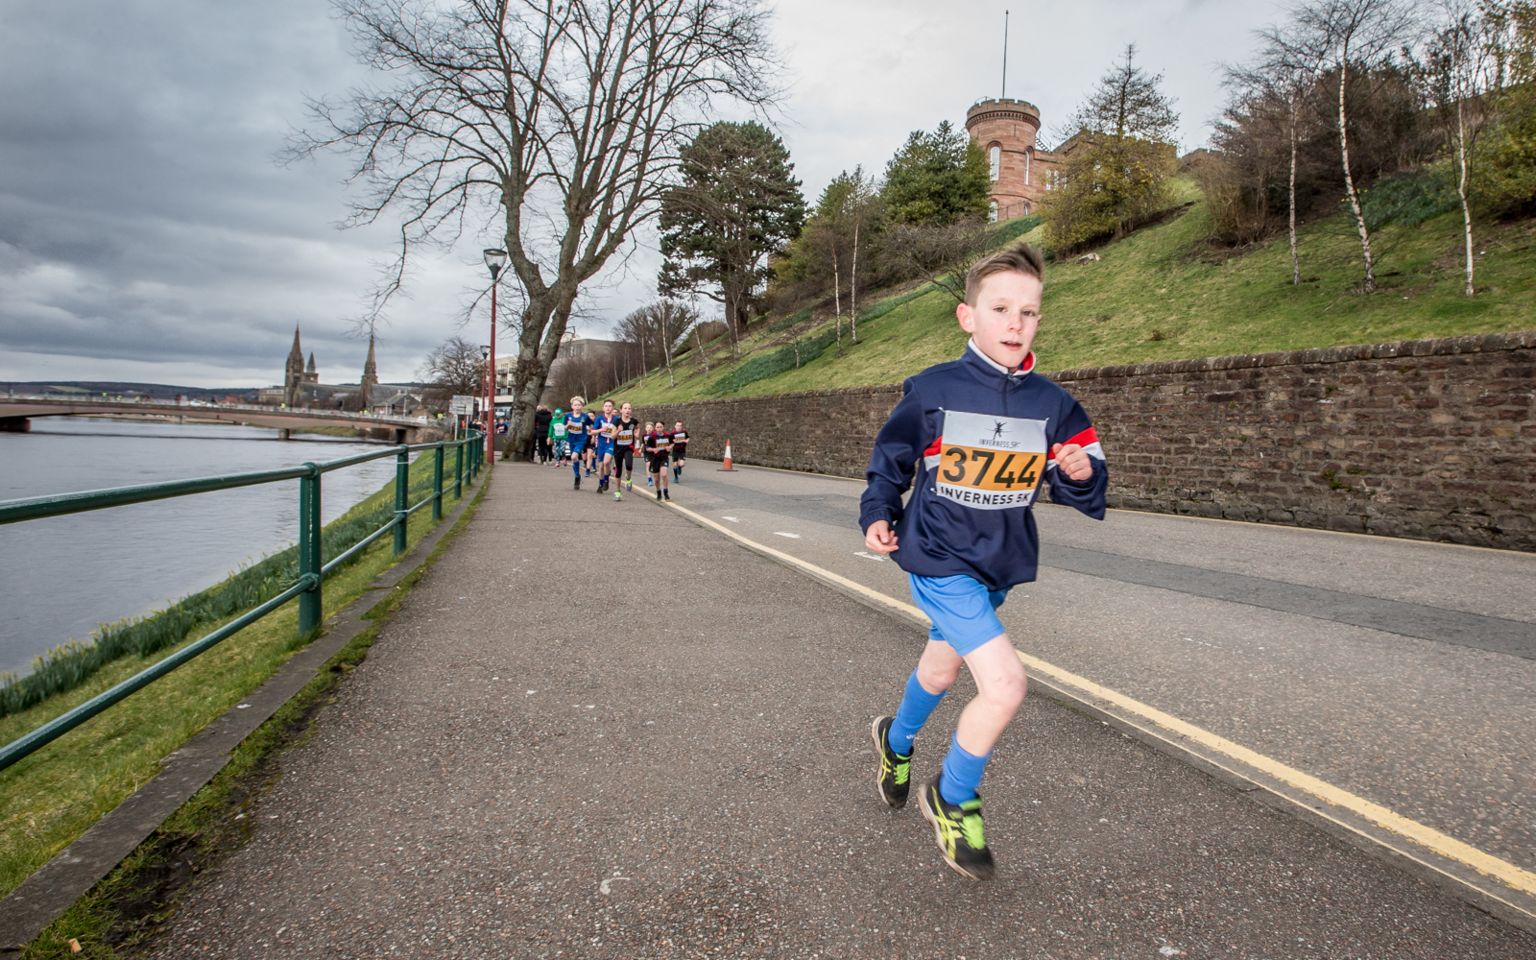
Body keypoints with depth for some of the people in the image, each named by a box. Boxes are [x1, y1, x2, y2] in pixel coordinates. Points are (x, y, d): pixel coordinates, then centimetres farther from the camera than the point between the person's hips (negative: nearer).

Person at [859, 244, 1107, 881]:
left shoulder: (1051, 404, -5)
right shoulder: (932, 391, -14)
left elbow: (1080, 481, 1)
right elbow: (890, 461, 1)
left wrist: (1080, 475, -20)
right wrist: (878, 515, -10)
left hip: (999, 565, 5)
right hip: (939, 560, -5)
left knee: (941, 672, 25)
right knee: (1005, 683, -17)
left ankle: (896, 742, 58)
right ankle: (952, 801, 10)